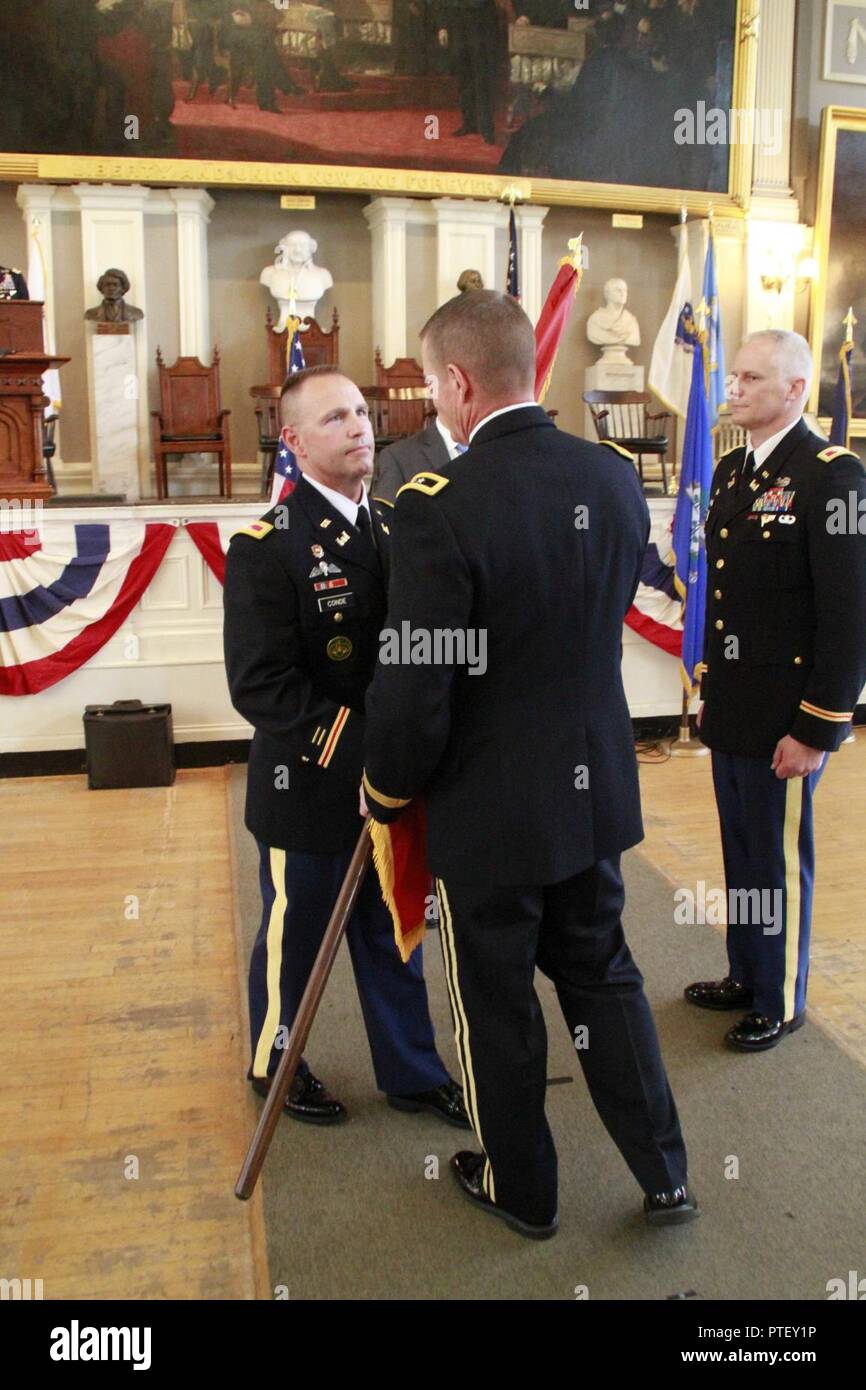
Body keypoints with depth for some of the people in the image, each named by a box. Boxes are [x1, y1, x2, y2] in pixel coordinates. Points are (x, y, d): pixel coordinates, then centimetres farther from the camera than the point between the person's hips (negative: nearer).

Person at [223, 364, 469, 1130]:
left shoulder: (396, 527, 4)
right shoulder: (266, 547, -15)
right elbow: (261, 685, -21)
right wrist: (357, 748, -25)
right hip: (310, 790, -5)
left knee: (393, 934, 20)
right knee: (296, 937, 15)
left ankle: (411, 1071, 39)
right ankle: (275, 1063, 40)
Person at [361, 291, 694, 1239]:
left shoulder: (441, 503, -24)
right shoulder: (615, 475, -3)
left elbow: (415, 690, -21)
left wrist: (388, 794, -3)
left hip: (488, 806, -6)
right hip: (596, 788, 6)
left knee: (497, 1004, 15)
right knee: (601, 973, 23)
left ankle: (520, 1189, 37)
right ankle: (664, 1174, 34)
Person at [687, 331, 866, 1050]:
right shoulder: (732, 469, 11)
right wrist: (711, 690, 16)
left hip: (783, 721, -7)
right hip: (731, 713, 7)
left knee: (780, 862, 8)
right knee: (741, 853, 19)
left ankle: (780, 1002, 27)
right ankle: (745, 974, 37)